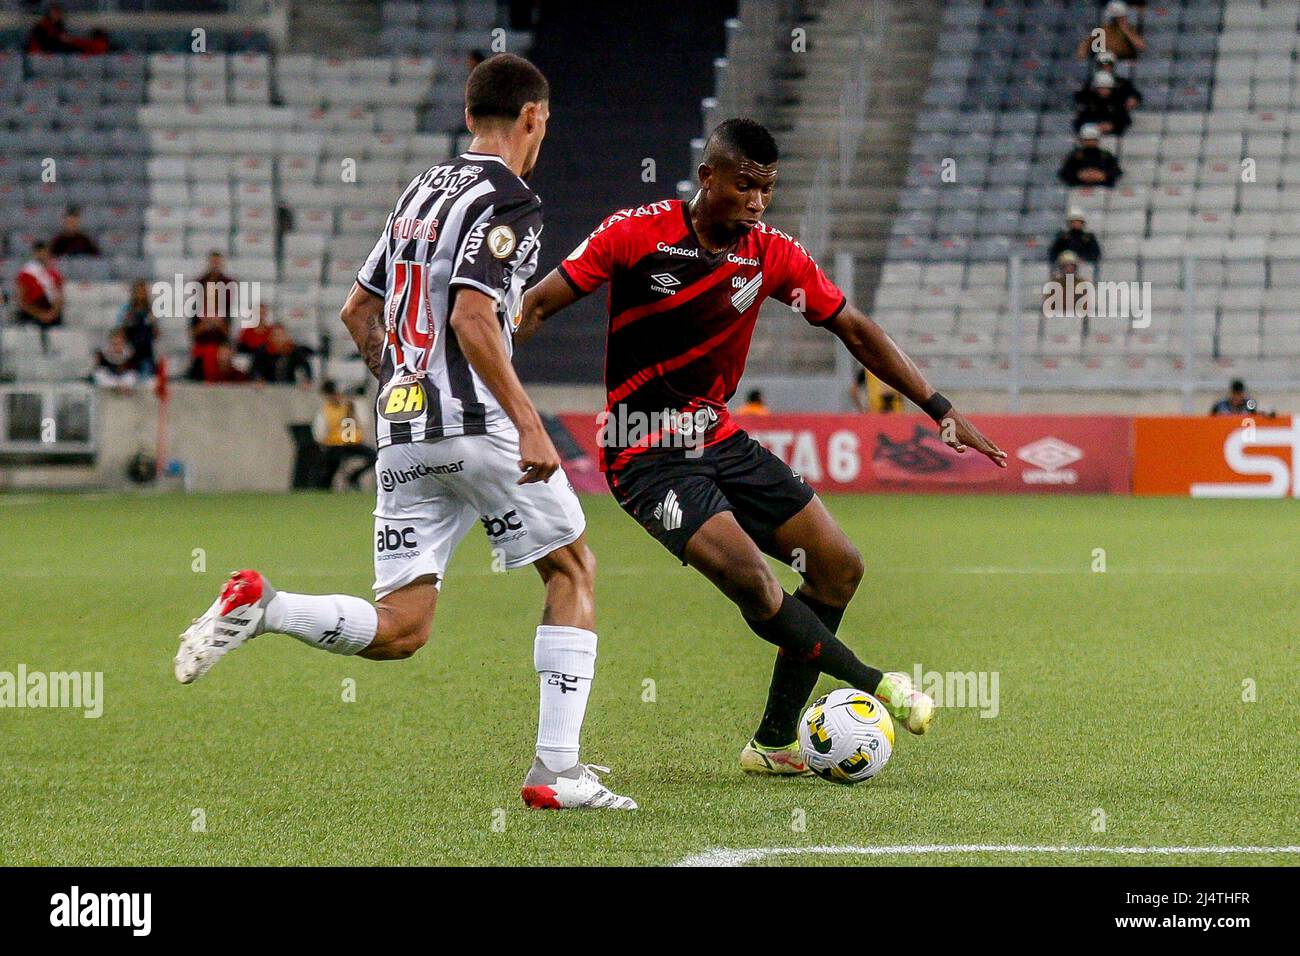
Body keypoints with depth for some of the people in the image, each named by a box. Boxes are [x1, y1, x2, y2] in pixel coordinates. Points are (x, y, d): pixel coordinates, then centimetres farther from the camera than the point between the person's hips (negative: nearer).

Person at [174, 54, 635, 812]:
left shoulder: (422, 192, 18)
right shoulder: (509, 203, -8)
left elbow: (357, 310, 23)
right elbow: (473, 319, -21)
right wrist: (528, 423, -20)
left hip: (403, 435, 7)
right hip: (477, 425, -7)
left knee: (399, 629, 6)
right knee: (573, 571, 11)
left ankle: (259, 606, -17)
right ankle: (557, 769, 5)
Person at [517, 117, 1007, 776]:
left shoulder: (773, 255, -1)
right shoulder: (637, 234, -14)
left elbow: (854, 330, 6)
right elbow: (537, 308, -10)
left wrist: (940, 409, 2)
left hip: (718, 437, 7)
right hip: (643, 455, -7)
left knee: (839, 567, 1)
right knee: (750, 577, -25)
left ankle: (773, 745, 8)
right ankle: (871, 684, -5)